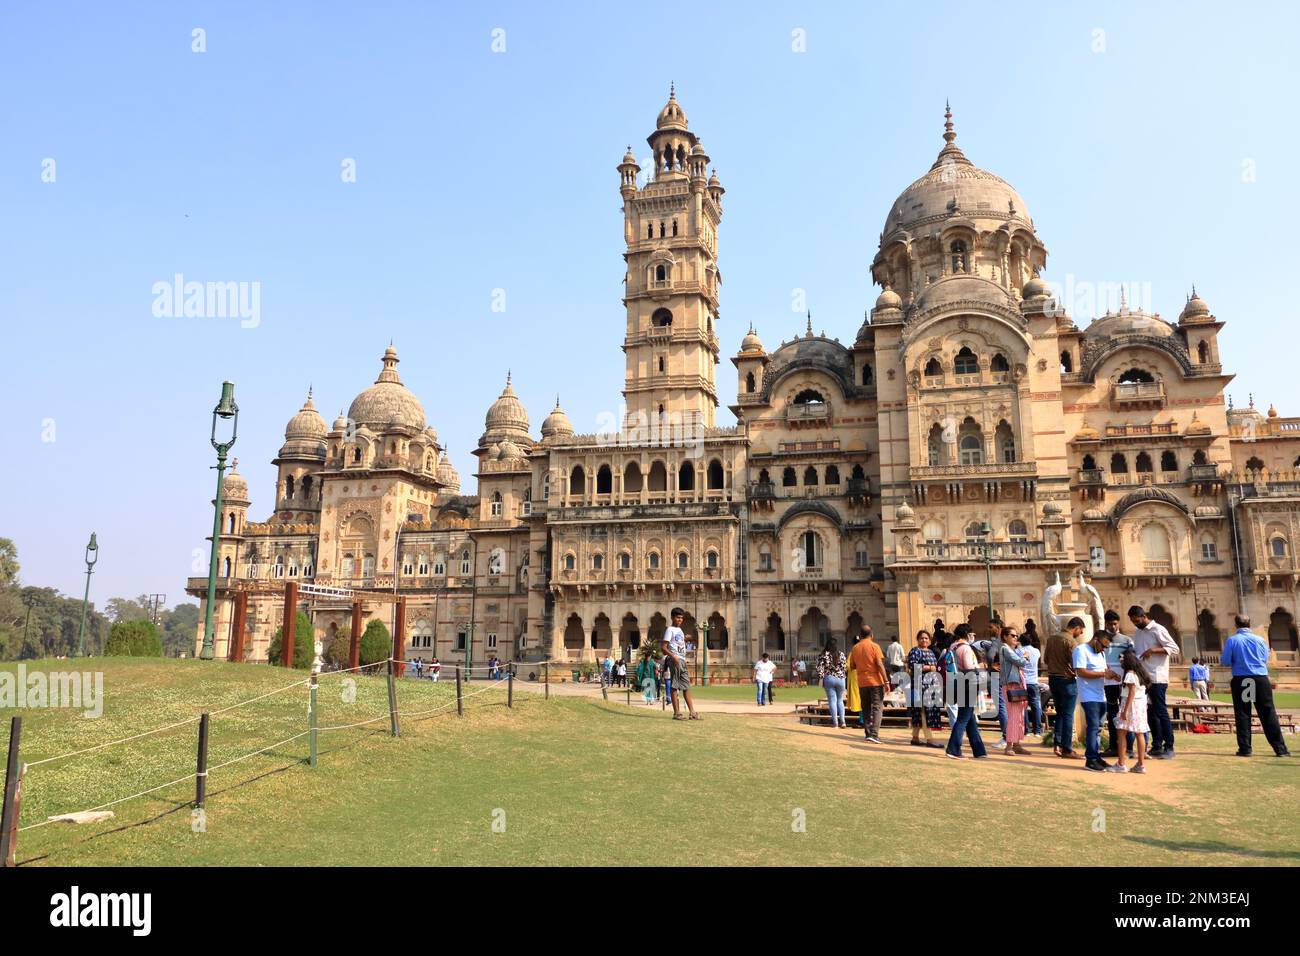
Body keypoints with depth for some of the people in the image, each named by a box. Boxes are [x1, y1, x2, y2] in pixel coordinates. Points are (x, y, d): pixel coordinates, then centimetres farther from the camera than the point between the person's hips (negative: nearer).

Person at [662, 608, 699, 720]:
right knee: (674, 686, -5)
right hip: (674, 660, -9)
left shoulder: (679, 630, 20)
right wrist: (673, 656, -26)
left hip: (682, 660, 9)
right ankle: (676, 713, -3)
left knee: (686, 686, 6)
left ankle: (692, 712, 6)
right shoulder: (670, 629, -6)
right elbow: (664, 647, -14)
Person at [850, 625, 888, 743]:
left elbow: (853, 666, 12)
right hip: (875, 681, -4)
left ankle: (868, 734, 14)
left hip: (862, 682, 4)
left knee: (866, 709, 13)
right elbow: (880, 664, -13)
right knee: (877, 708, -3)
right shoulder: (874, 646, -6)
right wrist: (886, 681, -12)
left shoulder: (855, 648, 6)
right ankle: (874, 734, -15)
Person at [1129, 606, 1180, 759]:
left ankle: (1169, 747, 1)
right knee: (1151, 712, 10)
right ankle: (1157, 746, 16)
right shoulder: (1139, 633, 15)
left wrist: (1153, 650, -22)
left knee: (1161, 712, -5)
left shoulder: (1158, 630, -8)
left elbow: (1174, 649, -13)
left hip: (1157, 678, -8)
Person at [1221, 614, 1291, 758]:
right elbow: (1266, 659, 11)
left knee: (1242, 714, 4)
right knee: (1268, 713, 6)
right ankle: (1280, 748, 7)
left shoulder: (1231, 640, -4)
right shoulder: (1260, 639, 2)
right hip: (1261, 679, 2)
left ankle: (1245, 748, 3)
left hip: (1241, 681, -1)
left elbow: (1225, 662, -5)